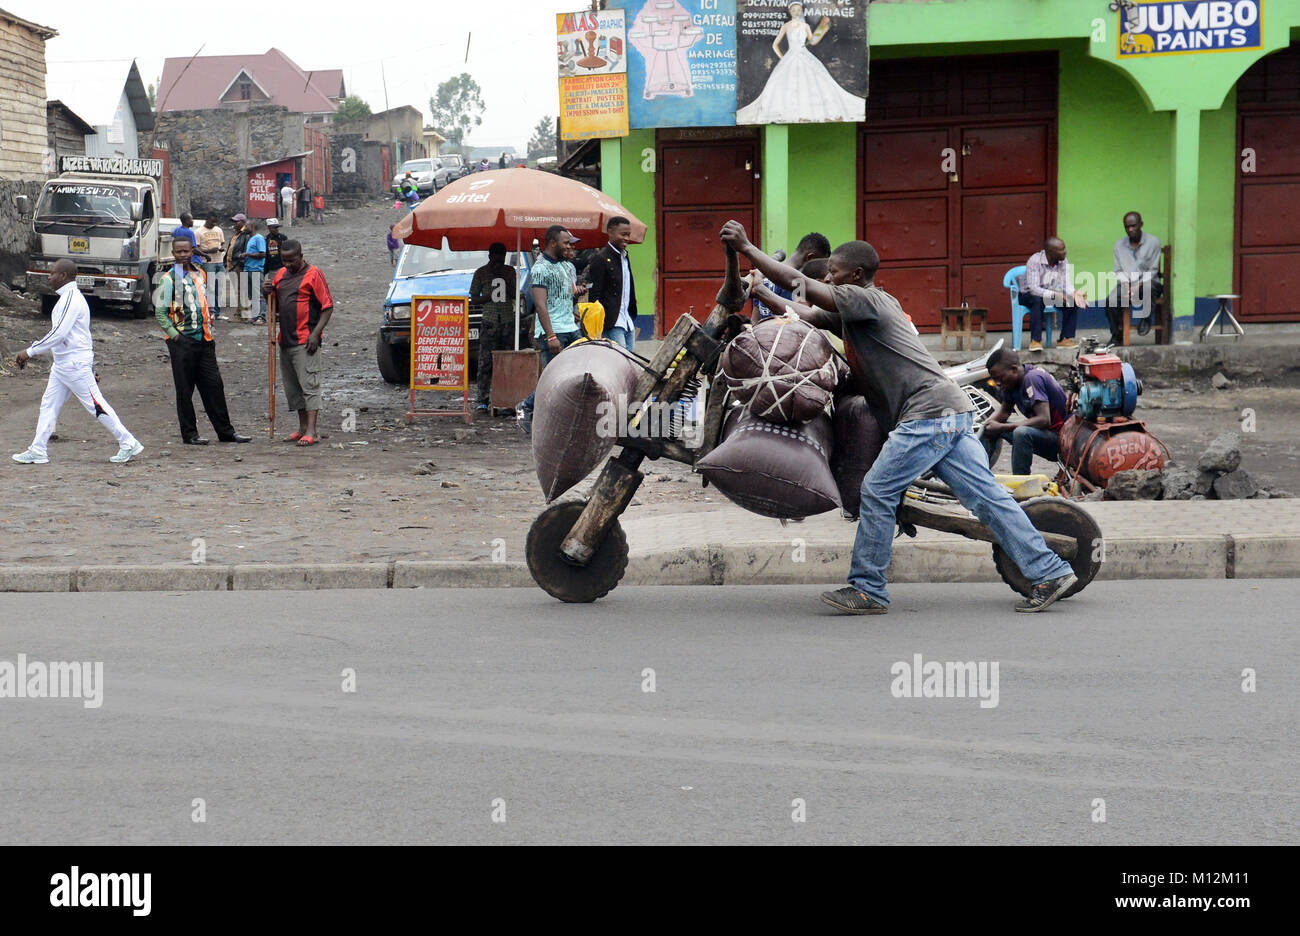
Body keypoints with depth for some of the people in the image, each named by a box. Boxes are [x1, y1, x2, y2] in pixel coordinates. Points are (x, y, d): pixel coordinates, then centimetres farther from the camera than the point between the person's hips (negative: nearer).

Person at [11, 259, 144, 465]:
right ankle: (38, 451, 11)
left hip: (76, 365, -10)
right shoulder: (66, 298, 15)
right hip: (62, 364, 10)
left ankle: (129, 444, 0)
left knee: (96, 406, -5)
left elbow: (59, 333, -23)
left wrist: (30, 352, -18)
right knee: (49, 404, 8)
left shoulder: (71, 298, -17)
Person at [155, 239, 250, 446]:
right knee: (185, 390, 1)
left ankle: (225, 431, 12)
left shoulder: (200, 274, 12)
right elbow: (160, 313, -8)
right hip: (182, 342, -6)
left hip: (204, 339, 6)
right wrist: (175, 335, -12)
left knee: (214, 386, 6)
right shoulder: (169, 279, -7)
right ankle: (189, 434, 8)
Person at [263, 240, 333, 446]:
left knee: (309, 384, -11)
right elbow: (276, 307, 25)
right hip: (285, 340, 8)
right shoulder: (280, 275, 15)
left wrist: (315, 333, -17)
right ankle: (303, 427, 21)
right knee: (292, 387, 12)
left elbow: (328, 307, -8)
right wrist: (267, 293, 3)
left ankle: (311, 432, -15)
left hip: (305, 341, -8)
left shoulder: (313, 275, -6)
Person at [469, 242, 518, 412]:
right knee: (485, 362, -9)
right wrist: (490, 297, -10)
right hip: (489, 322, -3)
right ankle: (483, 401, -10)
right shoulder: (481, 273, 6)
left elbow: (515, 295, 8)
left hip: (508, 321, 3)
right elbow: (473, 299, 7)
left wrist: (503, 278, -5)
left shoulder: (510, 271, 13)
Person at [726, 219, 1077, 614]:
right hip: (954, 411, 10)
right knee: (986, 496, 5)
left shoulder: (866, 299, -5)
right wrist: (758, 290, 29)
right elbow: (804, 313, 32)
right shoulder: (851, 312, 23)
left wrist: (746, 248, -5)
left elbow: (798, 283, -10)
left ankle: (867, 590, -3)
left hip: (928, 412, -10)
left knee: (877, 491, -7)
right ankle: (1048, 572, 3)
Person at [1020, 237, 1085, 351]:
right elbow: (1033, 288, -32)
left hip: (1053, 294, 6)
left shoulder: (1063, 262, -6)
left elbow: (1066, 284, -10)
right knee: (1038, 301, -39)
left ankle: (1065, 338, -12)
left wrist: (1075, 293, -34)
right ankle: (1035, 341, -35)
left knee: (1072, 301, -19)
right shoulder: (1035, 261, -25)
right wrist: (1054, 295, -44)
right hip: (1029, 295, -5)